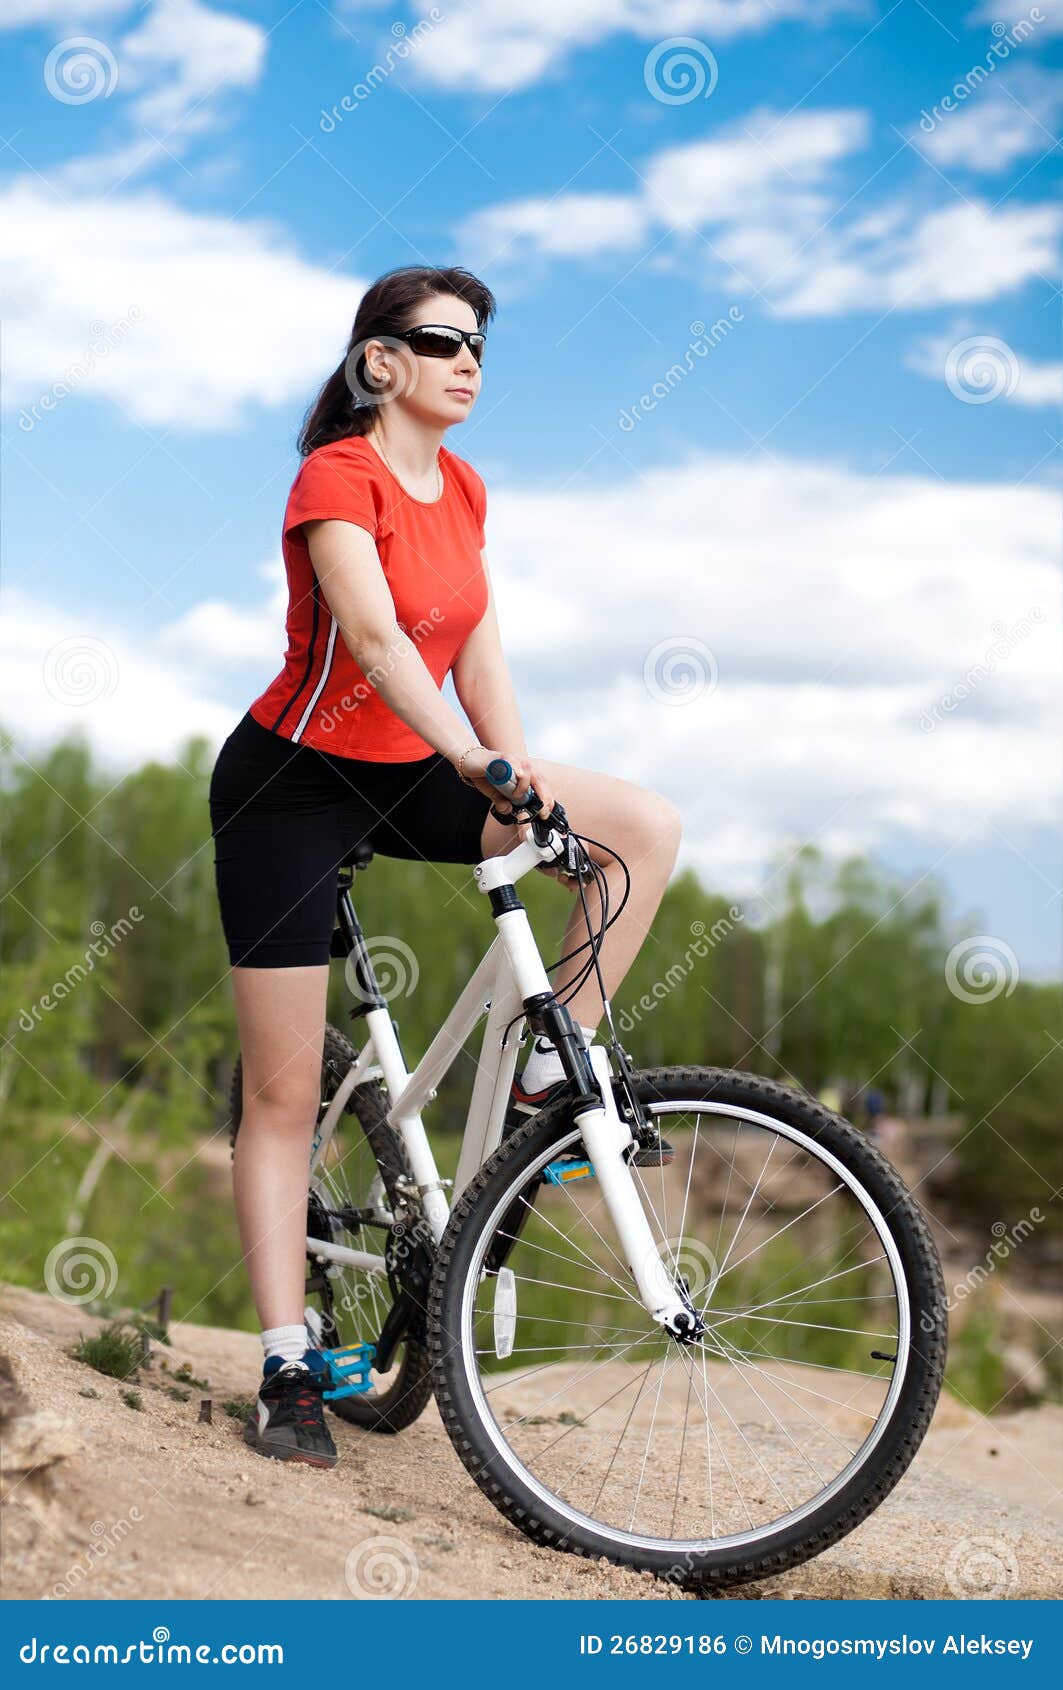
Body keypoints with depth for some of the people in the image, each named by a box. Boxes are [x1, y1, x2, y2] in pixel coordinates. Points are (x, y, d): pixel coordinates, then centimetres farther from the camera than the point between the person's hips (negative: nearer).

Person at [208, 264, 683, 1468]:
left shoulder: (462, 488, 5)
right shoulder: (338, 478, -18)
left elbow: (478, 655, 4)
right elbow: (375, 639, -32)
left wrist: (530, 792, -7)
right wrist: (481, 766, -44)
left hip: (403, 778, 7)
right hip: (291, 786, -7)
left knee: (647, 827, -11)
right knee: (285, 1094, -4)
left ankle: (548, 1074, -3)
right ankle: (288, 1373, 5)